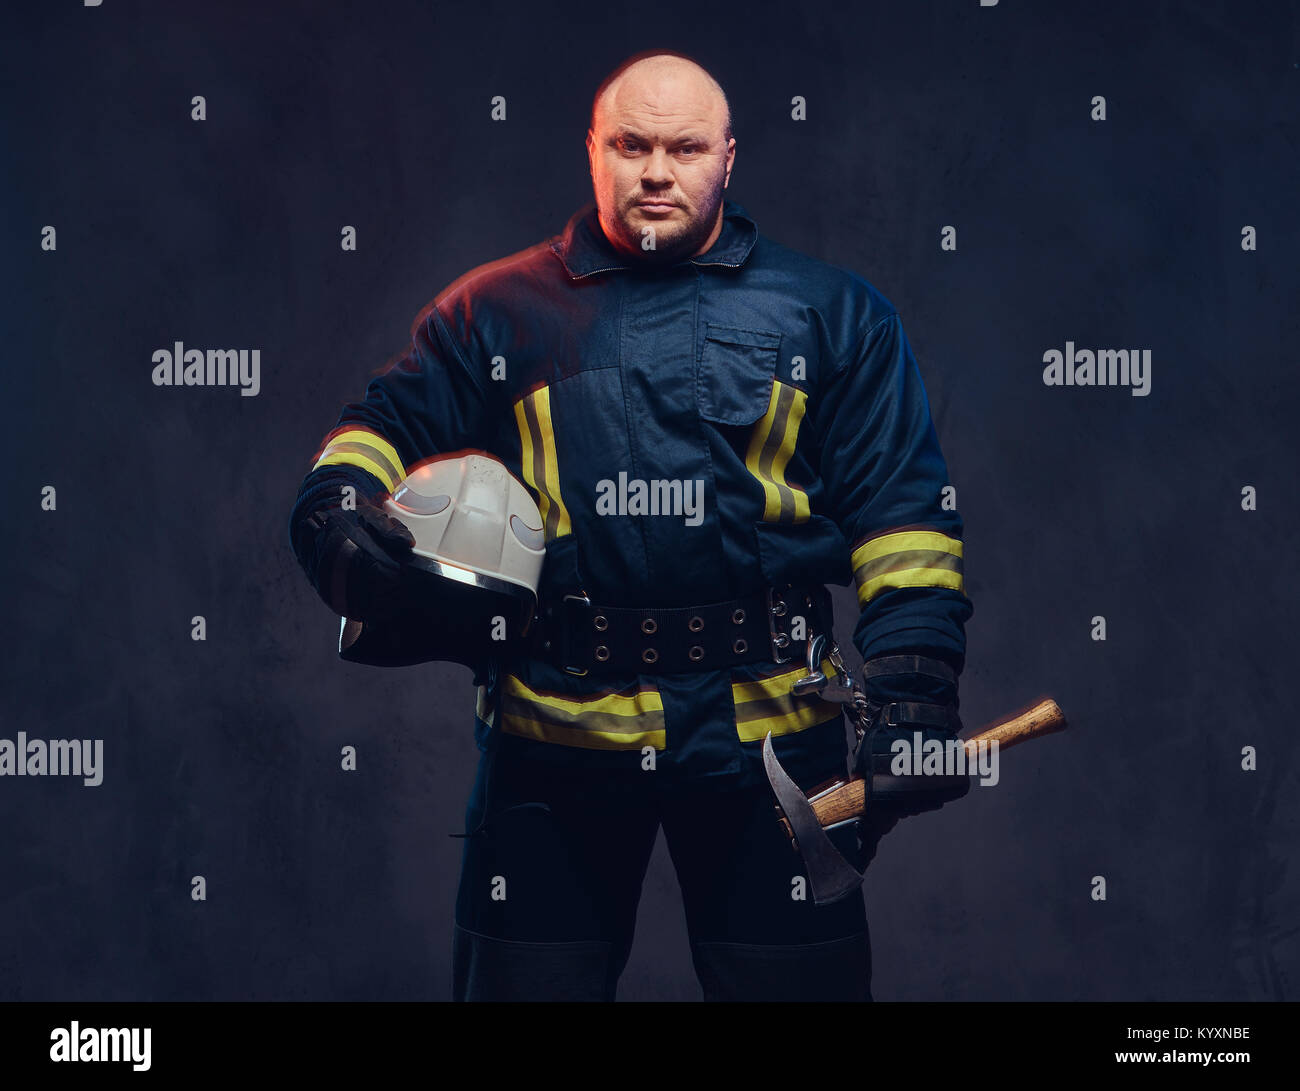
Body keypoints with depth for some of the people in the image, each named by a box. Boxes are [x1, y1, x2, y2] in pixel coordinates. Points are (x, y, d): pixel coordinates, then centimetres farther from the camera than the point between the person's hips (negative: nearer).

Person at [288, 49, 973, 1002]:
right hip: (553, 732, 1)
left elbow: (905, 514, 4)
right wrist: (340, 507, -10)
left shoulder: (831, 313, 8)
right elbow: (389, 425, 13)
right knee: (524, 979, 8)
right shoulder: (497, 309, 11)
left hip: (767, 733, 0)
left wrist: (912, 692, -7)